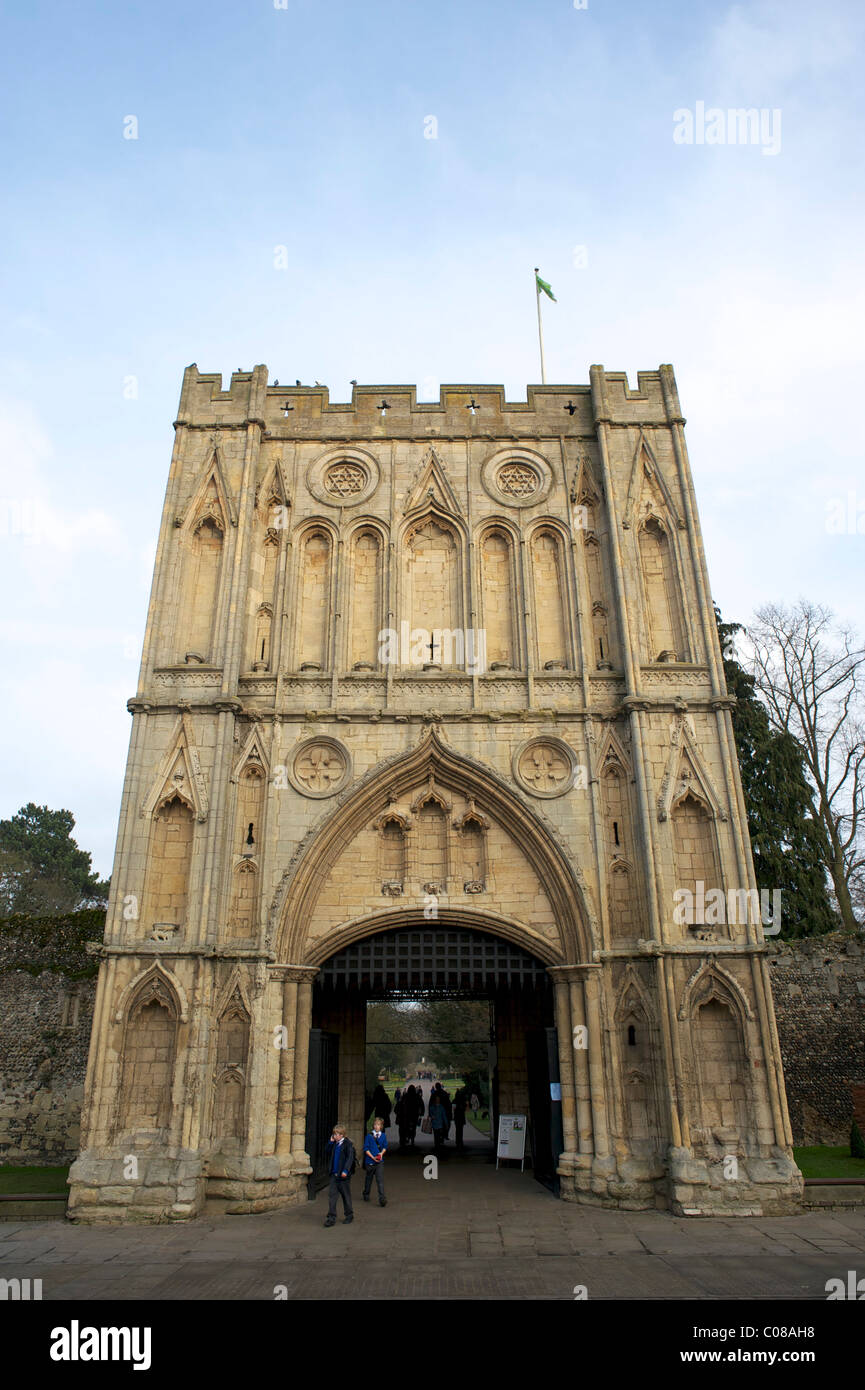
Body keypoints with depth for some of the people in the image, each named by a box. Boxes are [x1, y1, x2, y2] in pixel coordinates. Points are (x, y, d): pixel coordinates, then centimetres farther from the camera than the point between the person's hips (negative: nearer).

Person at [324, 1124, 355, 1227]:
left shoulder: (348, 1144, -11)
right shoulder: (335, 1144, 9)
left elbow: (350, 1158, -16)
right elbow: (328, 1153, 13)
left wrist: (345, 1170, -24)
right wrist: (331, 1142, 1)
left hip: (343, 1175, -6)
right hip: (334, 1174, 6)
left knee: (346, 1195, 8)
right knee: (332, 1195, 0)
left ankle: (349, 1215, 25)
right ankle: (331, 1218, 4)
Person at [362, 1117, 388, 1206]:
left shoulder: (383, 1136, 4)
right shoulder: (369, 1136, -6)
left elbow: (385, 1147, 14)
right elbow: (366, 1148, -6)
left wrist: (382, 1153, -6)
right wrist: (373, 1157, -15)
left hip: (380, 1161, 1)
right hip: (370, 1161, -1)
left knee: (380, 1179, -10)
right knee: (369, 1178, 14)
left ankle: (382, 1198, -13)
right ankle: (366, 1195, 37)